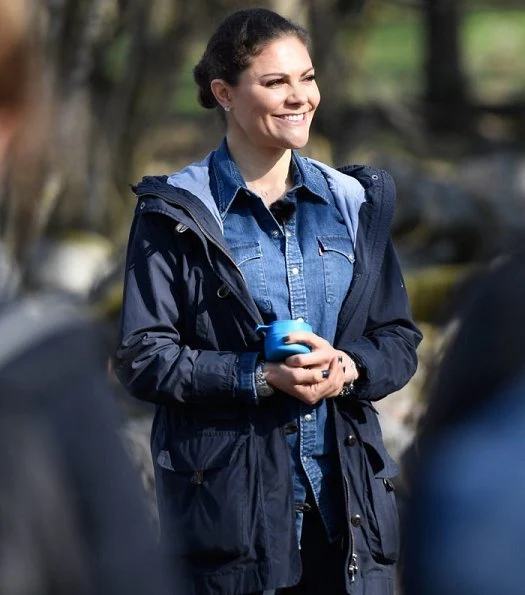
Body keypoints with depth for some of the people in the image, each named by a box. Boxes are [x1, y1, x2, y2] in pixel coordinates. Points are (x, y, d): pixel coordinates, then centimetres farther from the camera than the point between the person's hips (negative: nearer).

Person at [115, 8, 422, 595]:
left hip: (346, 491, 4)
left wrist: (348, 368, -11)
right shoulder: (175, 215, -3)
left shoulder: (352, 201, 10)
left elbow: (399, 339, 11)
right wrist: (261, 376, -18)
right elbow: (143, 358, -7)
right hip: (230, 496, -3)